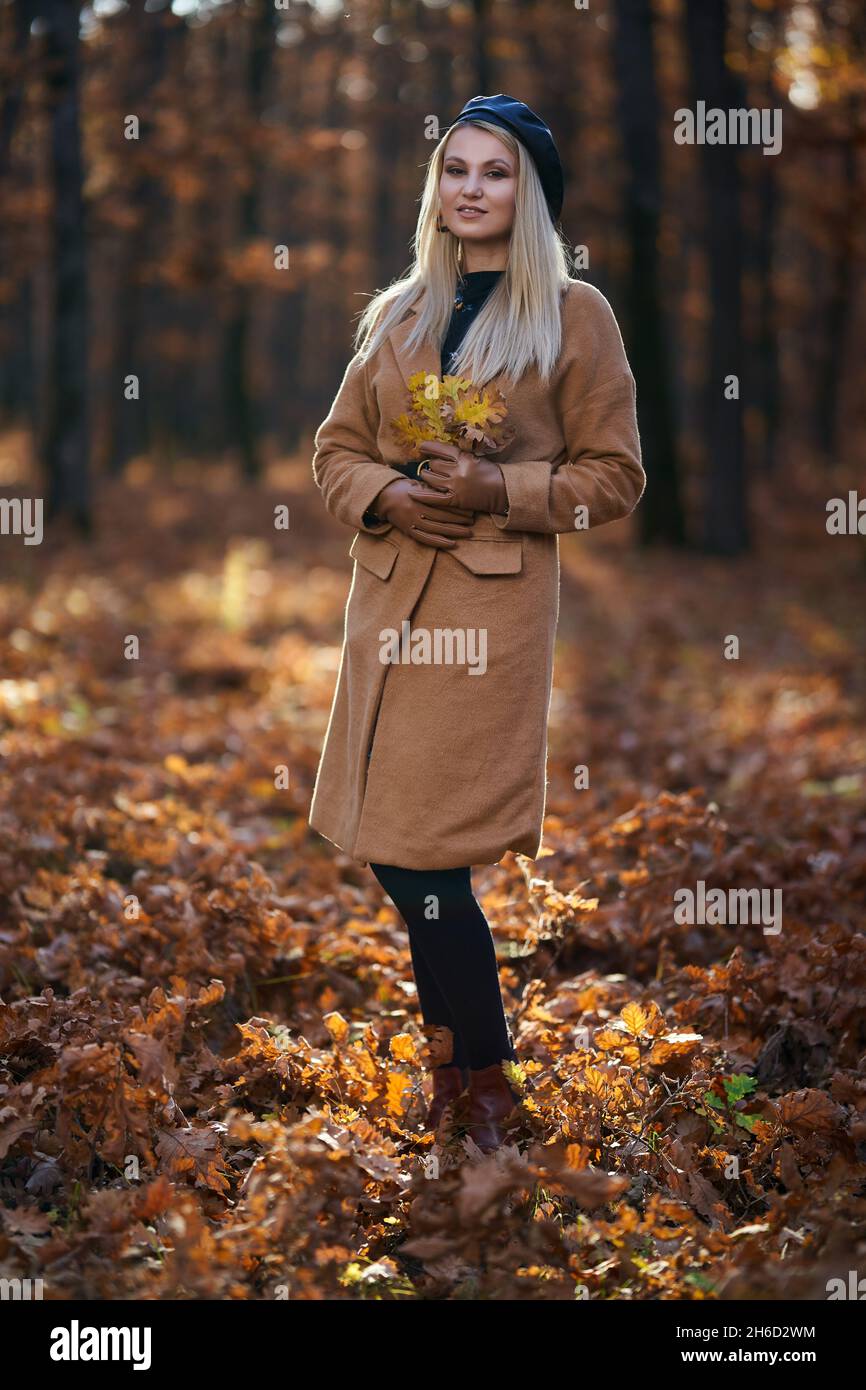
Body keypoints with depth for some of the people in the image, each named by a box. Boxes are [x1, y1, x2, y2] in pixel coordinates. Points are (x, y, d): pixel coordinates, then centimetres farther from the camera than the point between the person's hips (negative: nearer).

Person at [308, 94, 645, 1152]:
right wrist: (386, 496, -5)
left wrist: (499, 489, -13)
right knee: (396, 851, 5)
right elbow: (336, 448, 17)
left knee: (422, 859, -9)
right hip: (389, 597, 5)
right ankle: (469, 1055, 24)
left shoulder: (574, 316, 1)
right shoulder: (396, 316, 14)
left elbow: (614, 476, 1)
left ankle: (482, 1075, 10)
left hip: (494, 607, -5)